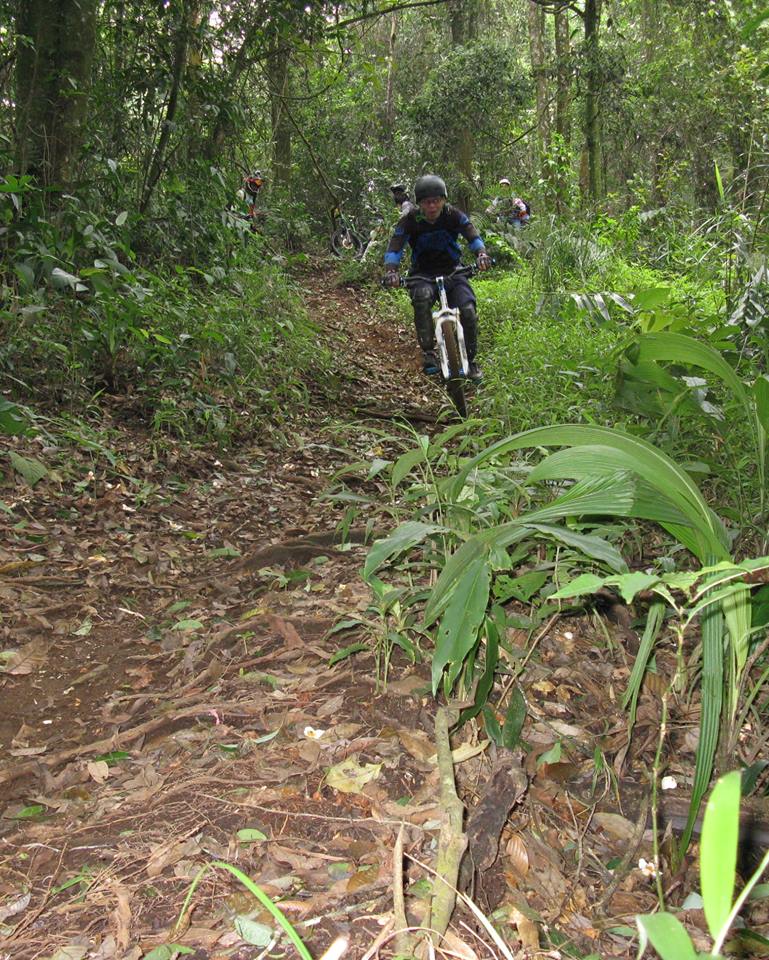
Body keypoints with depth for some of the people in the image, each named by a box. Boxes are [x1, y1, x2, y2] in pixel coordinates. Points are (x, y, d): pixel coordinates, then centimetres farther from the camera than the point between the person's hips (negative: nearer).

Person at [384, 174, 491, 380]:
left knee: (468, 311, -21)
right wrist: (391, 271, -38)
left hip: (452, 271, 1)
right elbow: (394, 248, -19)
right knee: (422, 297, -36)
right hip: (423, 275, -1)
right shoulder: (410, 220, -12)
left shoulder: (453, 215, -9)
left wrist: (481, 254, -38)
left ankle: (470, 359, 2)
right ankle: (428, 352, -23)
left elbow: (473, 237, -16)